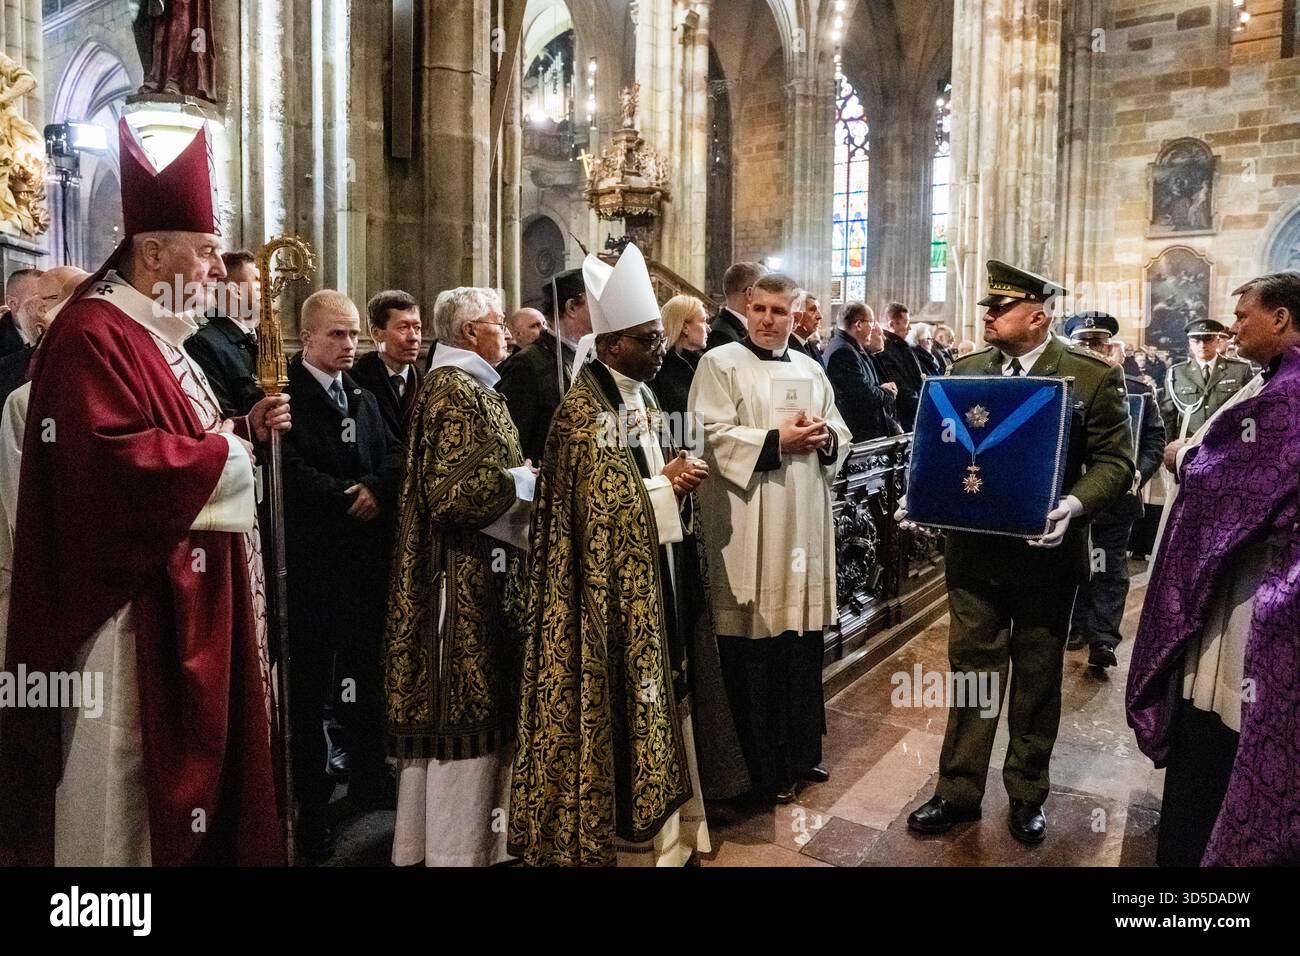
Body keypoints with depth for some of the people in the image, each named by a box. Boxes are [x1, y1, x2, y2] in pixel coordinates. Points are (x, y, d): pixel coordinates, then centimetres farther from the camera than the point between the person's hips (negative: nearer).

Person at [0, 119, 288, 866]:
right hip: (136, 601, -10)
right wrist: (223, 454, -17)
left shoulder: (161, 336, 16)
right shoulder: (92, 333, -17)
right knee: (133, 778, 3)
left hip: (187, 596, 10)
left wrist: (246, 429, 2)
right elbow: (110, 458, -28)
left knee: (188, 758, 18)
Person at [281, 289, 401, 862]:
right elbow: (291, 469, -17)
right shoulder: (284, 394, -6)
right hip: (309, 559, -6)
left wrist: (375, 488, -10)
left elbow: (394, 455, 8)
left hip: (367, 557, 6)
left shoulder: (362, 398, 17)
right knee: (307, 682, 4)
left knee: (364, 670, 14)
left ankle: (369, 777, 28)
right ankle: (310, 804, 16)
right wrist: (346, 499, -12)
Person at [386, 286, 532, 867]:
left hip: (479, 574, 10)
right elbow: (455, 491, -23)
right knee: (467, 714, -1)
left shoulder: (469, 387, 16)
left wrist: (518, 478, 7)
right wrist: (526, 482, -14)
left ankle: (445, 835, 29)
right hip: (467, 578, -10)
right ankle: (459, 848, 12)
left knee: (470, 708, 16)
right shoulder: (455, 391, -15)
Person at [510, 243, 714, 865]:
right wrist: (666, 485, -13)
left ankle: (660, 826, 31)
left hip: (652, 573, 9)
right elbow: (598, 502, -21)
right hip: (611, 583, -9)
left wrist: (676, 475, -2)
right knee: (616, 700, 2)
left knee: (653, 692, 16)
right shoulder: (583, 410, -16)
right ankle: (621, 837, 18)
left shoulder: (644, 399, 11)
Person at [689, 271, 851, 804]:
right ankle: (761, 769, 13)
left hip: (805, 525, 6)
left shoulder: (810, 370, 16)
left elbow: (841, 437, 16)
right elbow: (713, 435, -13)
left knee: (804, 646, 14)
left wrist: (824, 438, -6)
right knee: (753, 654, 0)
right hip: (748, 531, -6)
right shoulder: (719, 364, -1)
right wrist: (778, 441, -16)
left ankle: (801, 752, 30)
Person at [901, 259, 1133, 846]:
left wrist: (1074, 504, -26)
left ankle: (1027, 796, 32)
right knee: (971, 672, 11)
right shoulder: (966, 371, 4)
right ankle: (959, 793, 24)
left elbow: (1115, 462, -8)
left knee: (1037, 682, 13)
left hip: (1045, 553, -2)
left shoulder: (1094, 376, -7)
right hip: (974, 550, 3)